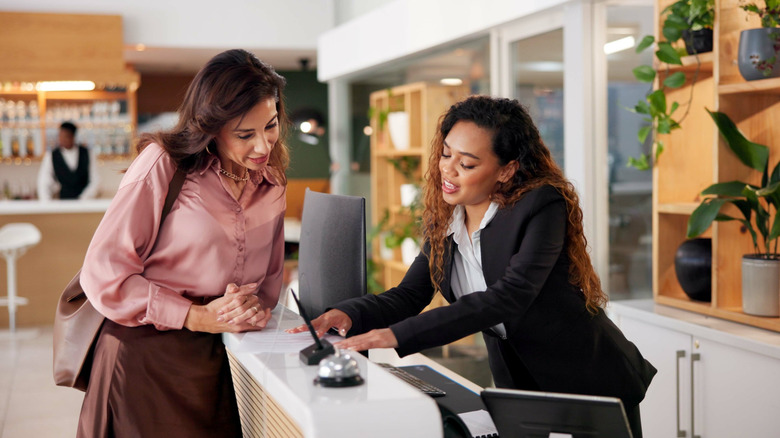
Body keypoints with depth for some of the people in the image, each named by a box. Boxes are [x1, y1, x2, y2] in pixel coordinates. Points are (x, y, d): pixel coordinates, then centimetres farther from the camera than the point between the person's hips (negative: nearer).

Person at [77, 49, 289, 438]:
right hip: (144, 356, -4)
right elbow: (103, 274, -13)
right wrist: (197, 317, -16)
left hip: (217, 360, 5)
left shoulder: (272, 183, 7)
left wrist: (257, 306, -10)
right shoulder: (163, 164, -11)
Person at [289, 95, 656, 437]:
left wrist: (398, 335, -39)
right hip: (519, 387, 5)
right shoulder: (444, 219, -1)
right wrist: (348, 314, -21)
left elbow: (509, 297, -32)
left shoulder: (542, 206, -21)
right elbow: (408, 296, 2)